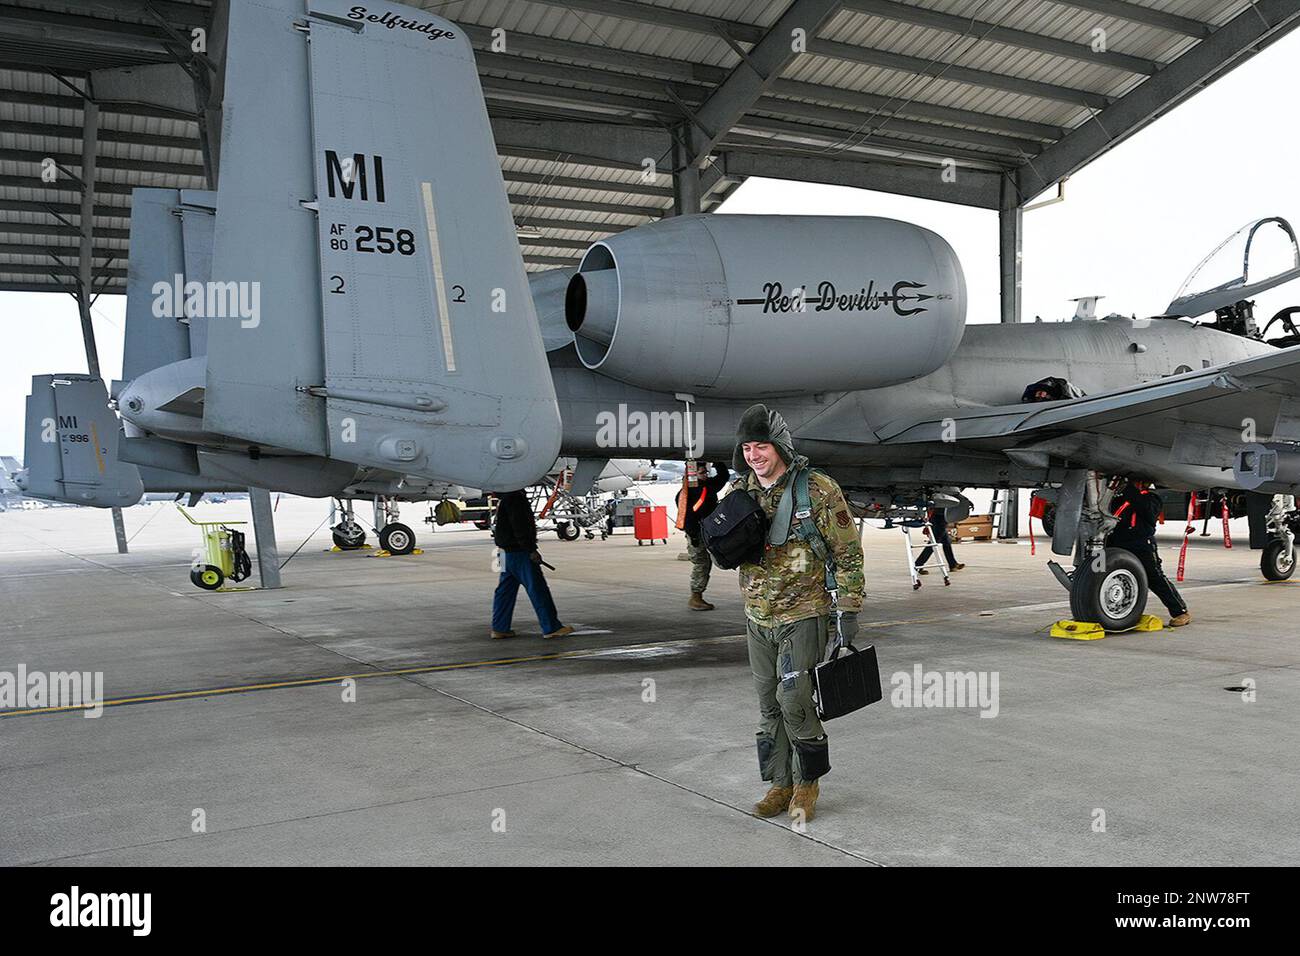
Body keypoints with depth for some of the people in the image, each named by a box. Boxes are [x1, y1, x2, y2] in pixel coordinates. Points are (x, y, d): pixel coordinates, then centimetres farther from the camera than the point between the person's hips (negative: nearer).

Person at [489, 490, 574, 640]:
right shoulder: (514, 498, -17)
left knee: (506, 589, 12)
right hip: (519, 552, -11)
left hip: (507, 551, 11)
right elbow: (519, 526, -22)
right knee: (537, 588, -6)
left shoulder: (504, 498, 16)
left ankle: (499, 628, 15)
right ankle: (551, 628, -3)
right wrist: (531, 550, -20)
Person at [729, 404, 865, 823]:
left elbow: (848, 553, -7)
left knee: (795, 702, -8)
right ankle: (780, 783, 24)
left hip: (803, 616, -5)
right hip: (757, 617, 6)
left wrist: (848, 610, -10)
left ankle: (808, 781, 14)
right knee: (769, 706, 11)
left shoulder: (818, 490, -11)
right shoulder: (738, 491, 4)